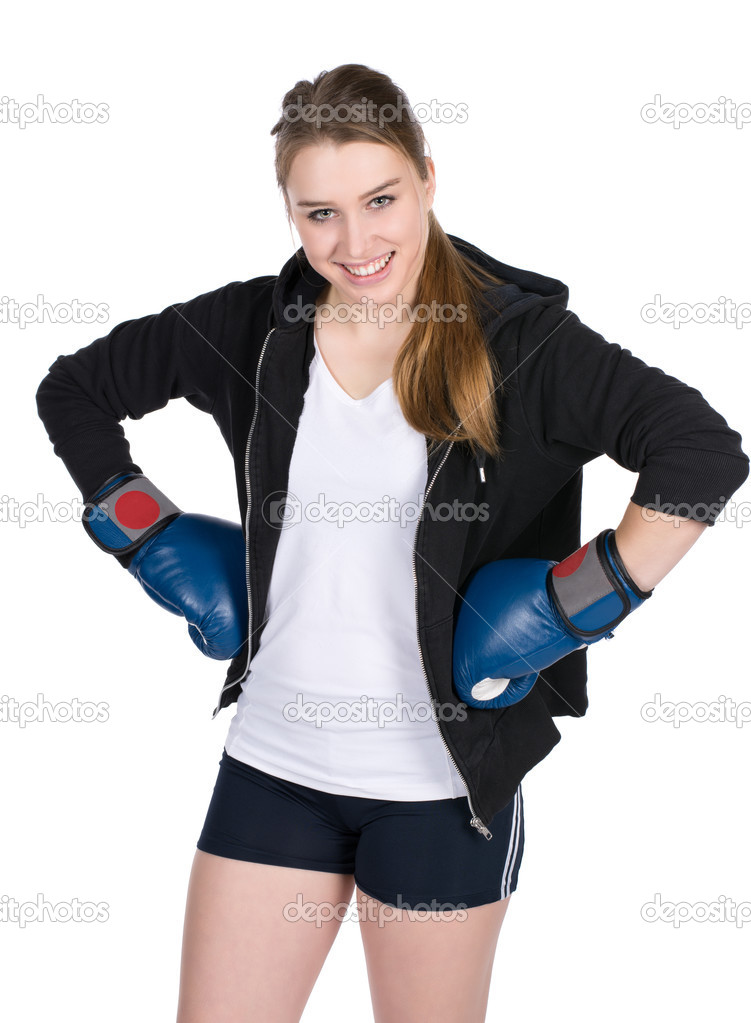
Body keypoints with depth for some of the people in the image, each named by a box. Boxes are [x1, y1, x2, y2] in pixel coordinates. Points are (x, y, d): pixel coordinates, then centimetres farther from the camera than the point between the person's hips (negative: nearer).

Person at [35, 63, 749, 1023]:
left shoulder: (519, 339, -11)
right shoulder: (251, 328, 0)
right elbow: (72, 390, 13)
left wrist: (568, 608, -19)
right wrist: (152, 539, 4)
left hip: (441, 782, -3)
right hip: (272, 763, 3)